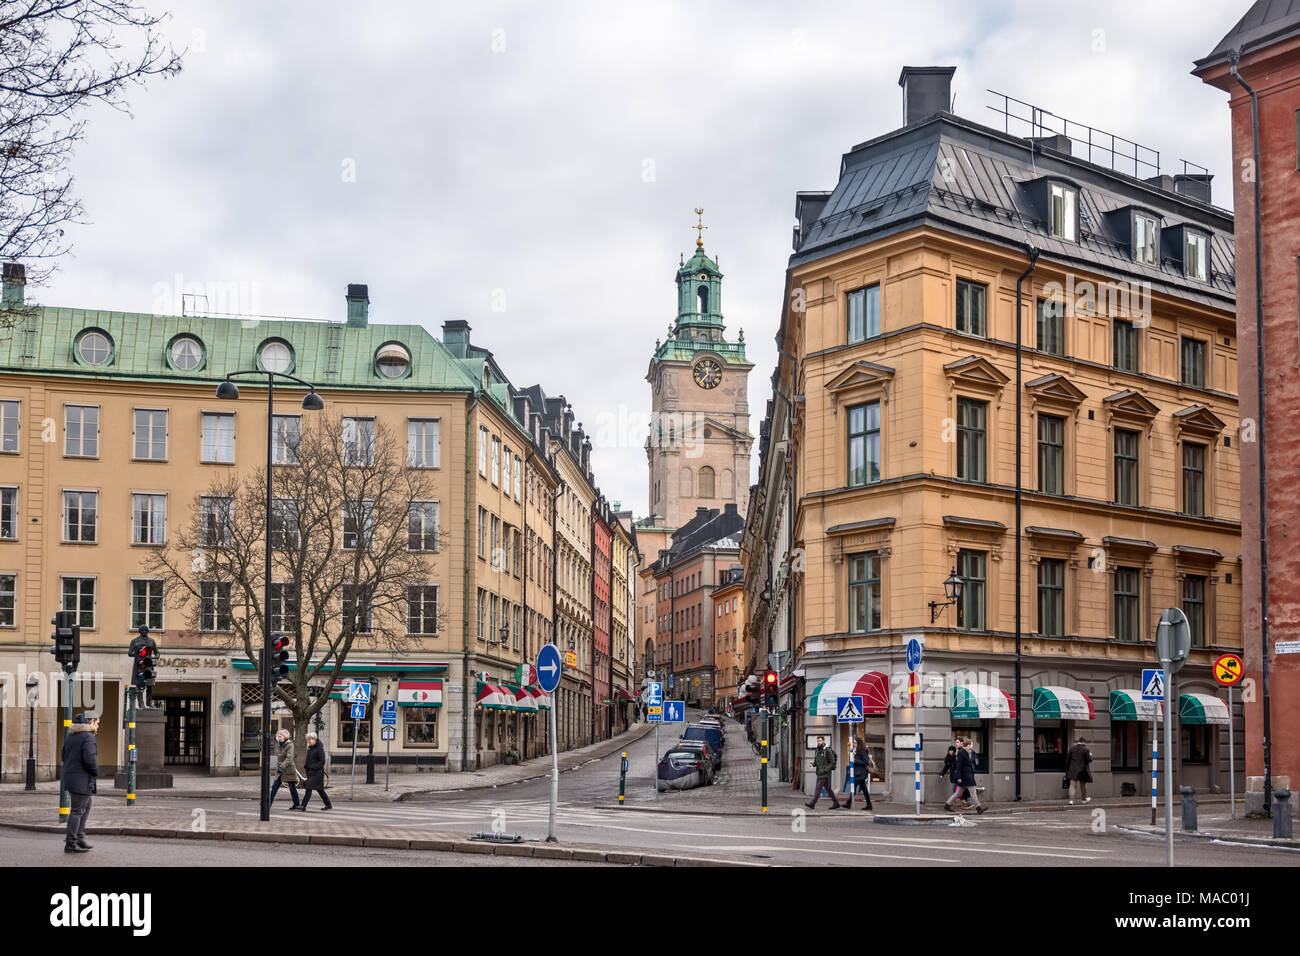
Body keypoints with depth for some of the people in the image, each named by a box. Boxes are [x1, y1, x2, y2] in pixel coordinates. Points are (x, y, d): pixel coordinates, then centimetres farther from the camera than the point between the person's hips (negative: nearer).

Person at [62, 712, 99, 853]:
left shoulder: (70, 736, 14)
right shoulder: (88, 737, -15)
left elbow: (65, 756, 17)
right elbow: (90, 759, -23)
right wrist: (96, 773, -7)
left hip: (70, 776, 9)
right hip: (82, 779, -9)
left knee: (86, 807, 18)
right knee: (77, 811, -3)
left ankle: (79, 837, 16)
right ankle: (70, 844, 2)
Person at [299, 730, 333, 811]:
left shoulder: (319, 749, -14)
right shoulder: (309, 748, 13)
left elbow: (322, 761, -16)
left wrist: (313, 767, -22)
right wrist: (306, 766, 9)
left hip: (317, 772, -9)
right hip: (310, 771, 9)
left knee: (308, 788, -13)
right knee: (319, 789, 13)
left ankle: (303, 806, -15)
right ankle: (328, 805, 22)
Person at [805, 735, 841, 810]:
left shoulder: (827, 750, -11)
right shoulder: (818, 751, 14)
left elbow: (832, 762, -12)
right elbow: (816, 761, 22)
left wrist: (825, 770, -19)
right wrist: (813, 764, -2)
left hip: (825, 773, -8)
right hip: (819, 773, 8)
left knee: (818, 788, -11)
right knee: (828, 789, 11)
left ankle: (812, 803, -13)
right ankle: (836, 803, 18)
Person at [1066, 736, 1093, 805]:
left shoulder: (1072, 749, 3)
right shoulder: (1086, 750, -8)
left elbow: (1068, 760, 6)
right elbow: (1089, 760, -8)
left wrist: (1067, 769, 13)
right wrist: (1090, 755, 13)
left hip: (1073, 770, 1)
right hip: (1083, 770, -1)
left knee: (1072, 785, -4)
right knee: (1083, 785, 17)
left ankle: (1071, 800, -15)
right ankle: (1084, 798, 32)